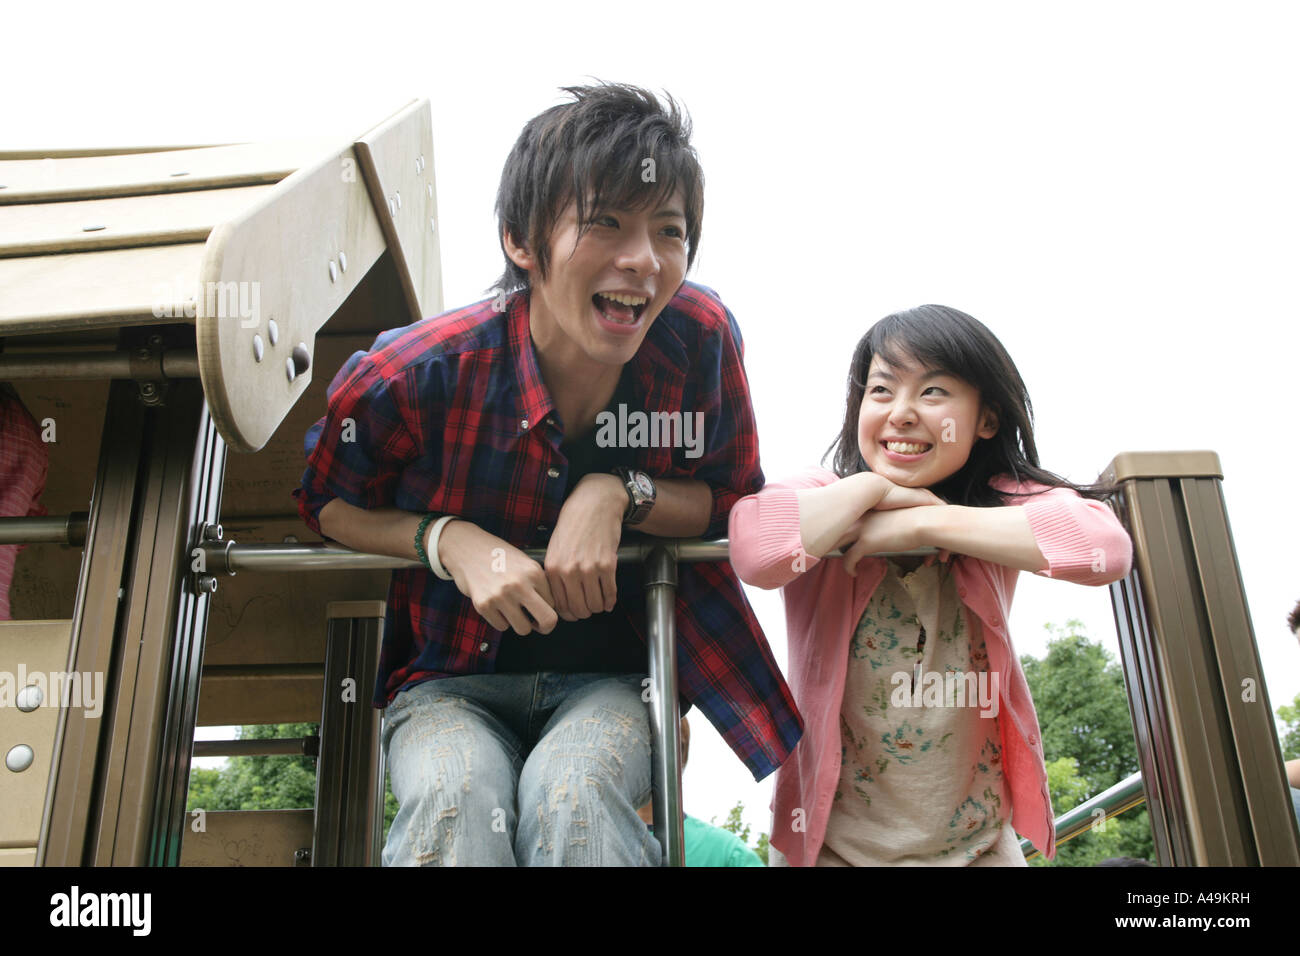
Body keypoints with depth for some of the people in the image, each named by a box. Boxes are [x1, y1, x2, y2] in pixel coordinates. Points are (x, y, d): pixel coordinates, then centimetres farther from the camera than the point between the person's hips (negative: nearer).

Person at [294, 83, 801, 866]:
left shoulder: (700, 336, -15)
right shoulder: (422, 373, -19)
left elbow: (735, 500, -1)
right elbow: (331, 501, -1)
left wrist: (618, 493, -21)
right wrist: (452, 539, -20)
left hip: (613, 675, 1)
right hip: (451, 676, 0)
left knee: (570, 797, -31)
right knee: (455, 795, -33)